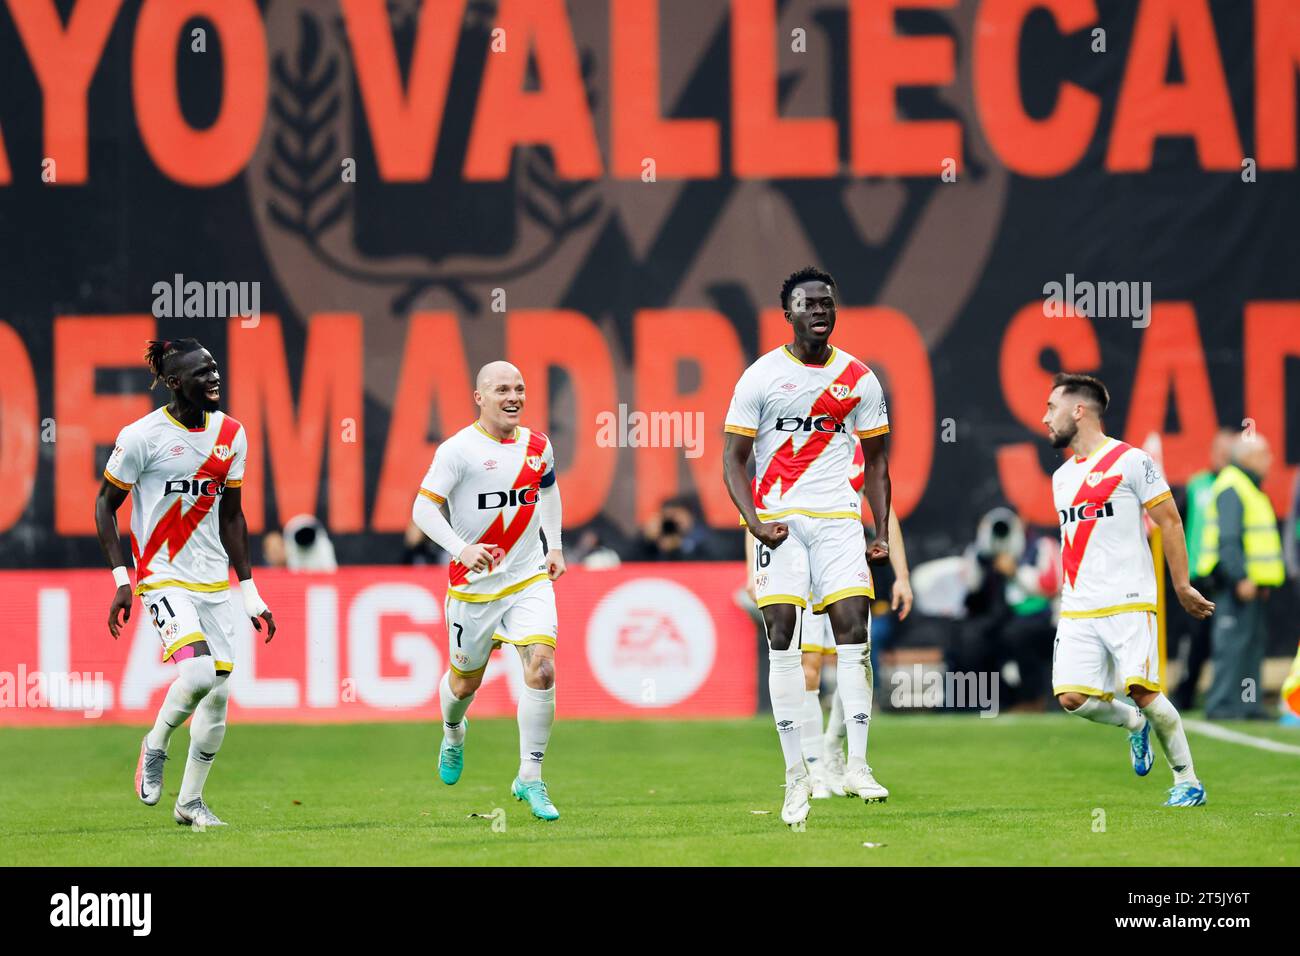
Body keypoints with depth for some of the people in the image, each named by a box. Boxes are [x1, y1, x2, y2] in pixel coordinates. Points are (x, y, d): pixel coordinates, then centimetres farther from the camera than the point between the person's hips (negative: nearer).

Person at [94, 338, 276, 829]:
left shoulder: (230, 434, 6)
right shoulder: (142, 436, -11)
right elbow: (105, 503, -2)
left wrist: (250, 593, 13)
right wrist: (121, 580, -8)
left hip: (214, 582, 6)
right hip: (164, 579, -6)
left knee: (218, 693, 4)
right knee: (197, 673, -25)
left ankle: (190, 801, 20)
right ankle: (154, 748, 4)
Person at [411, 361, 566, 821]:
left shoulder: (537, 446, 3)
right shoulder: (459, 450, -13)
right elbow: (423, 508, -16)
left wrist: (555, 546, 15)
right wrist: (461, 549, -30)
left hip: (530, 580, 3)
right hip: (474, 584, -3)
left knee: (542, 669, -17)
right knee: (465, 682, 12)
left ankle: (530, 779, -7)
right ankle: (452, 734, 50)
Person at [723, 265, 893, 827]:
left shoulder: (859, 379, 7)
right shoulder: (761, 377, 0)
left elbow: (875, 463, 15)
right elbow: (733, 460, 0)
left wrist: (884, 531, 4)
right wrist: (754, 522, -14)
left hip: (838, 519, 2)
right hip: (779, 522, -2)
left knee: (854, 630, -10)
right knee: (782, 636, -7)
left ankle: (857, 766, -7)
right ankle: (795, 775, -2)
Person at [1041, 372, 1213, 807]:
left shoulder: (1130, 460, -4)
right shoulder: (1061, 477, 17)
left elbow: (1169, 521, -2)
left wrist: (1182, 586, -2)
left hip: (1128, 602, -6)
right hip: (1077, 609, 6)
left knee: (1142, 689, -14)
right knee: (1072, 697, -8)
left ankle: (1188, 782, 0)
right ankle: (1134, 723, 22)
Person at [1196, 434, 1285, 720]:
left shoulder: (1249, 488, 20)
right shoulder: (1231, 489, -14)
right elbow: (1228, 539, -21)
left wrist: (1261, 581, 22)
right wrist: (1241, 578, -25)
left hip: (1250, 581, 11)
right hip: (1237, 581, -11)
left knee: (1254, 641, 12)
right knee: (1233, 642, -11)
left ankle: (1247, 703, 16)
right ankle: (1221, 704, -11)